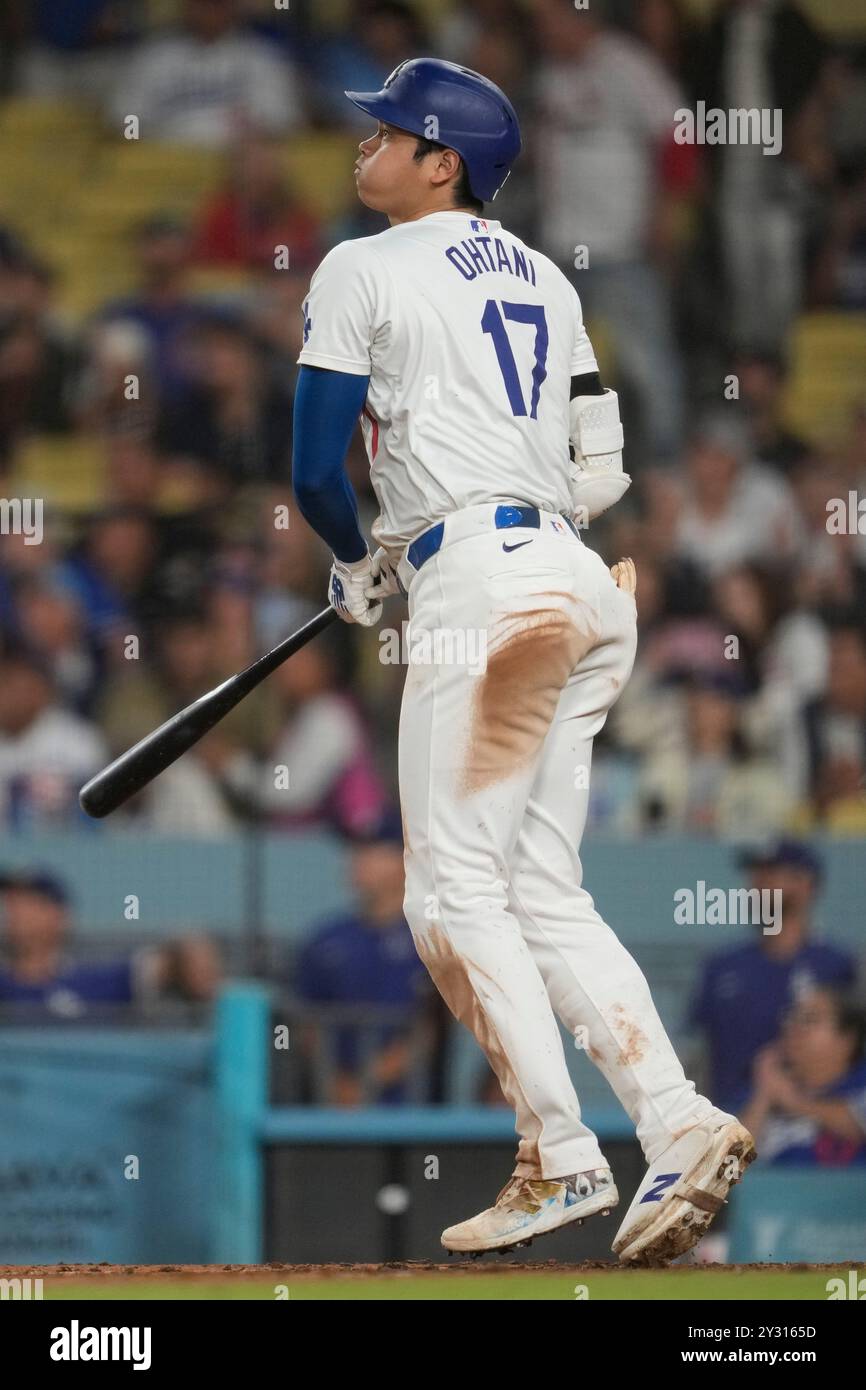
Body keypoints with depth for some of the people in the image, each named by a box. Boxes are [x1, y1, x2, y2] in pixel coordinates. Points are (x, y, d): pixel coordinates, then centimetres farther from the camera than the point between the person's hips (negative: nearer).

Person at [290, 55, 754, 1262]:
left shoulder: (367, 272, 0)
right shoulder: (542, 278, 21)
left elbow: (317, 468, -5)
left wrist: (357, 567, 16)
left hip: (481, 580, -8)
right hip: (580, 582, 8)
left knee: (456, 891, -5)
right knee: (545, 895, 9)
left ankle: (561, 1158, -12)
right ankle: (677, 1124, -5)